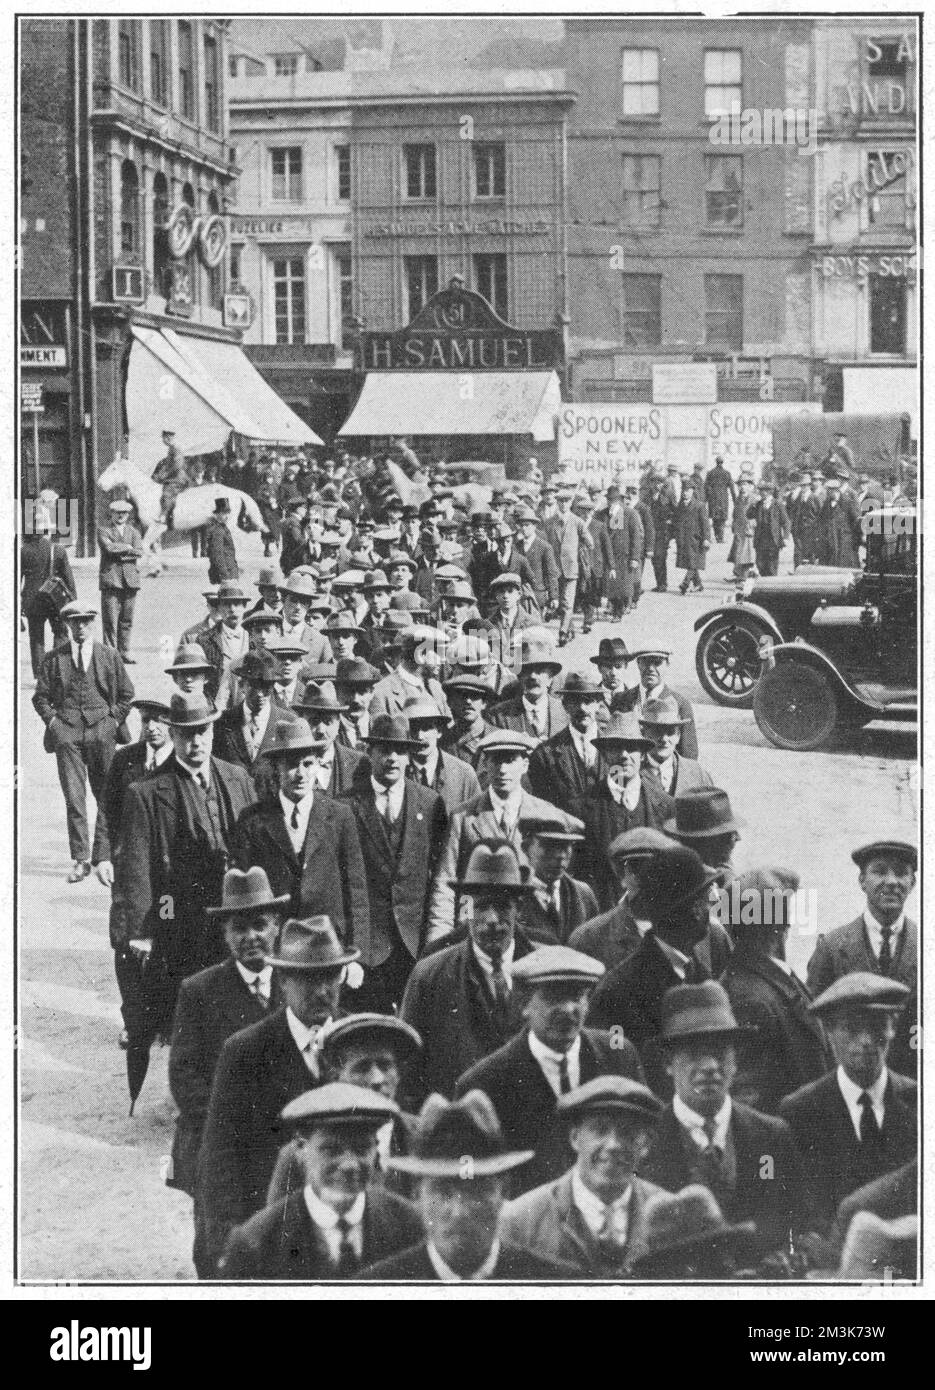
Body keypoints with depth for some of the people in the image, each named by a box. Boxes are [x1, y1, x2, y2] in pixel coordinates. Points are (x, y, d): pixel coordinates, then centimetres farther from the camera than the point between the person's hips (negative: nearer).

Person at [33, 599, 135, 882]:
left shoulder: (110, 656, 8)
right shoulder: (54, 658, 7)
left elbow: (126, 695, 15)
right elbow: (40, 696, 12)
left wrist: (114, 720, 5)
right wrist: (52, 720, 0)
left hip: (102, 731, 1)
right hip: (67, 732, -1)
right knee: (74, 798, -5)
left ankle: (102, 855, 11)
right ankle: (80, 859, -3)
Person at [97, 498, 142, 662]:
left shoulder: (133, 532, 18)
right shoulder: (103, 530, 8)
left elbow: (139, 551, 1)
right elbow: (108, 547, -12)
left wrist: (119, 550, -8)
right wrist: (127, 547, -1)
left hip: (130, 580, 4)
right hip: (111, 579, -4)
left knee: (127, 620, 5)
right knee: (110, 620, -7)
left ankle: (124, 652, 11)